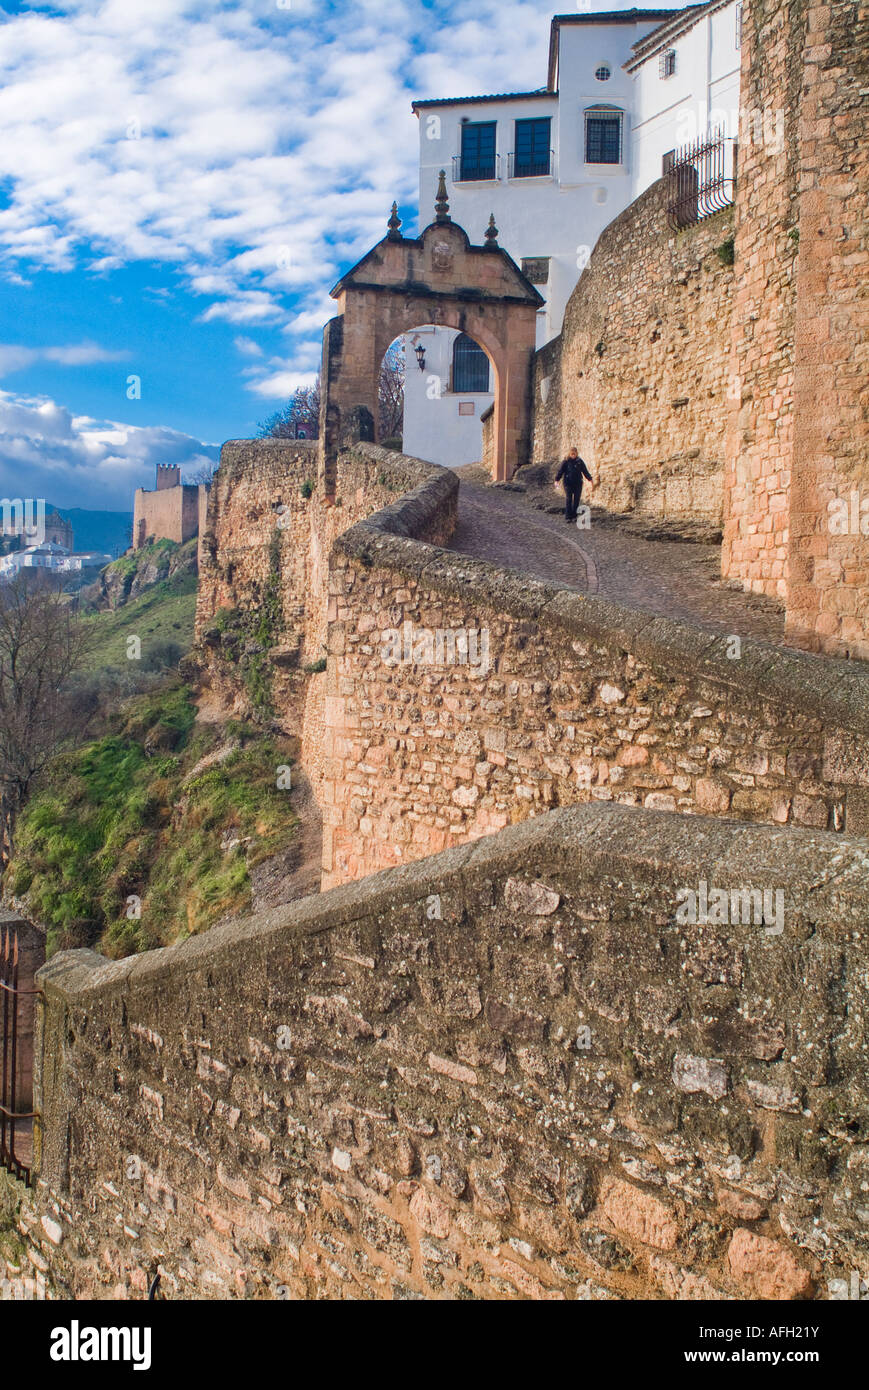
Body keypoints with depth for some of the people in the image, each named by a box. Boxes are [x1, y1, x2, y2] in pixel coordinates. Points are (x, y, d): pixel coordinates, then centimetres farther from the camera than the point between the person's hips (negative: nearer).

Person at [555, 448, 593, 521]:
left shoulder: (579, 461, 4)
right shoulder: (565, 461, -2)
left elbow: (585, 471, 8)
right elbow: (560, 471, -3)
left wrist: (590, 478, 1)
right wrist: (557, 479, -13)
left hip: (578, 483, 2)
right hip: (568, 483, -2)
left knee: (577, 499, 2)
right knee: (568, 499, -6)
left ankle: (574, 516, 11)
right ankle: (568, 517, -4)